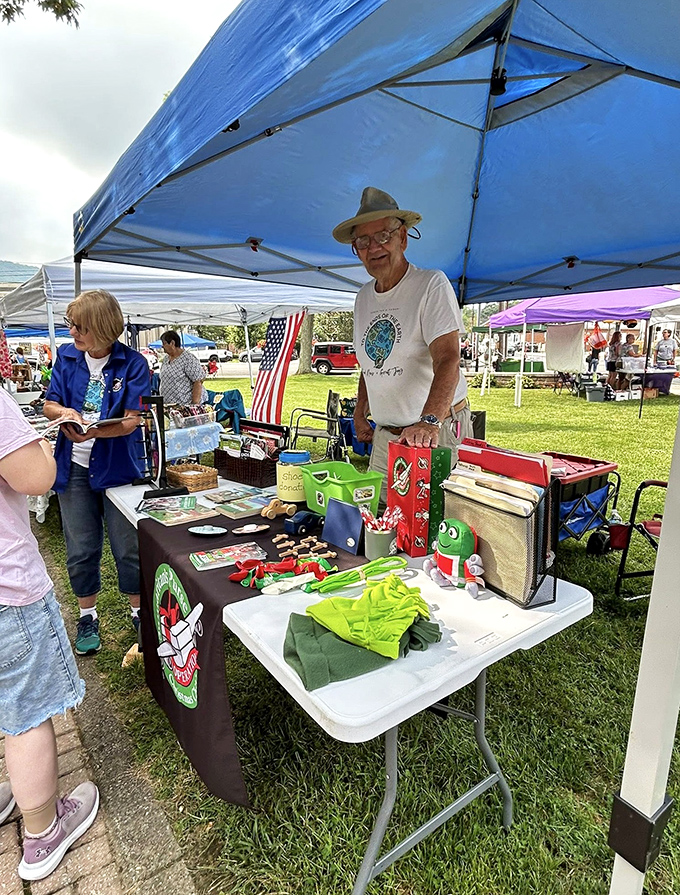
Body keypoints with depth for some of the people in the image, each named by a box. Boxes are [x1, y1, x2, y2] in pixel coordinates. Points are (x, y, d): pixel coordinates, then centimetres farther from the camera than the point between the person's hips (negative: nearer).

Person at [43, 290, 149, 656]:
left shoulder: (133, 363, -9)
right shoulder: (66, 357, 4)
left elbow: (131, 421, -14)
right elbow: (49, 404, 6)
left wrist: (93, 431, -31)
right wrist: (65, 412, -17)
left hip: (119, 468, -3)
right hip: (75, 468, 4)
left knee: (129, 547, 6)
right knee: (80, 550, 13)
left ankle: (139, 611, 27)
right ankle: (87, 615, 33)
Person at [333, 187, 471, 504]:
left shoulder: (432, 284, -10)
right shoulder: (364, 297, 11)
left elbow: (448, 361, -23)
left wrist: (429, 421, -38)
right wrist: (360, 413, 12)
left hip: (437, 434, -5)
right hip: (384, 437, 6)